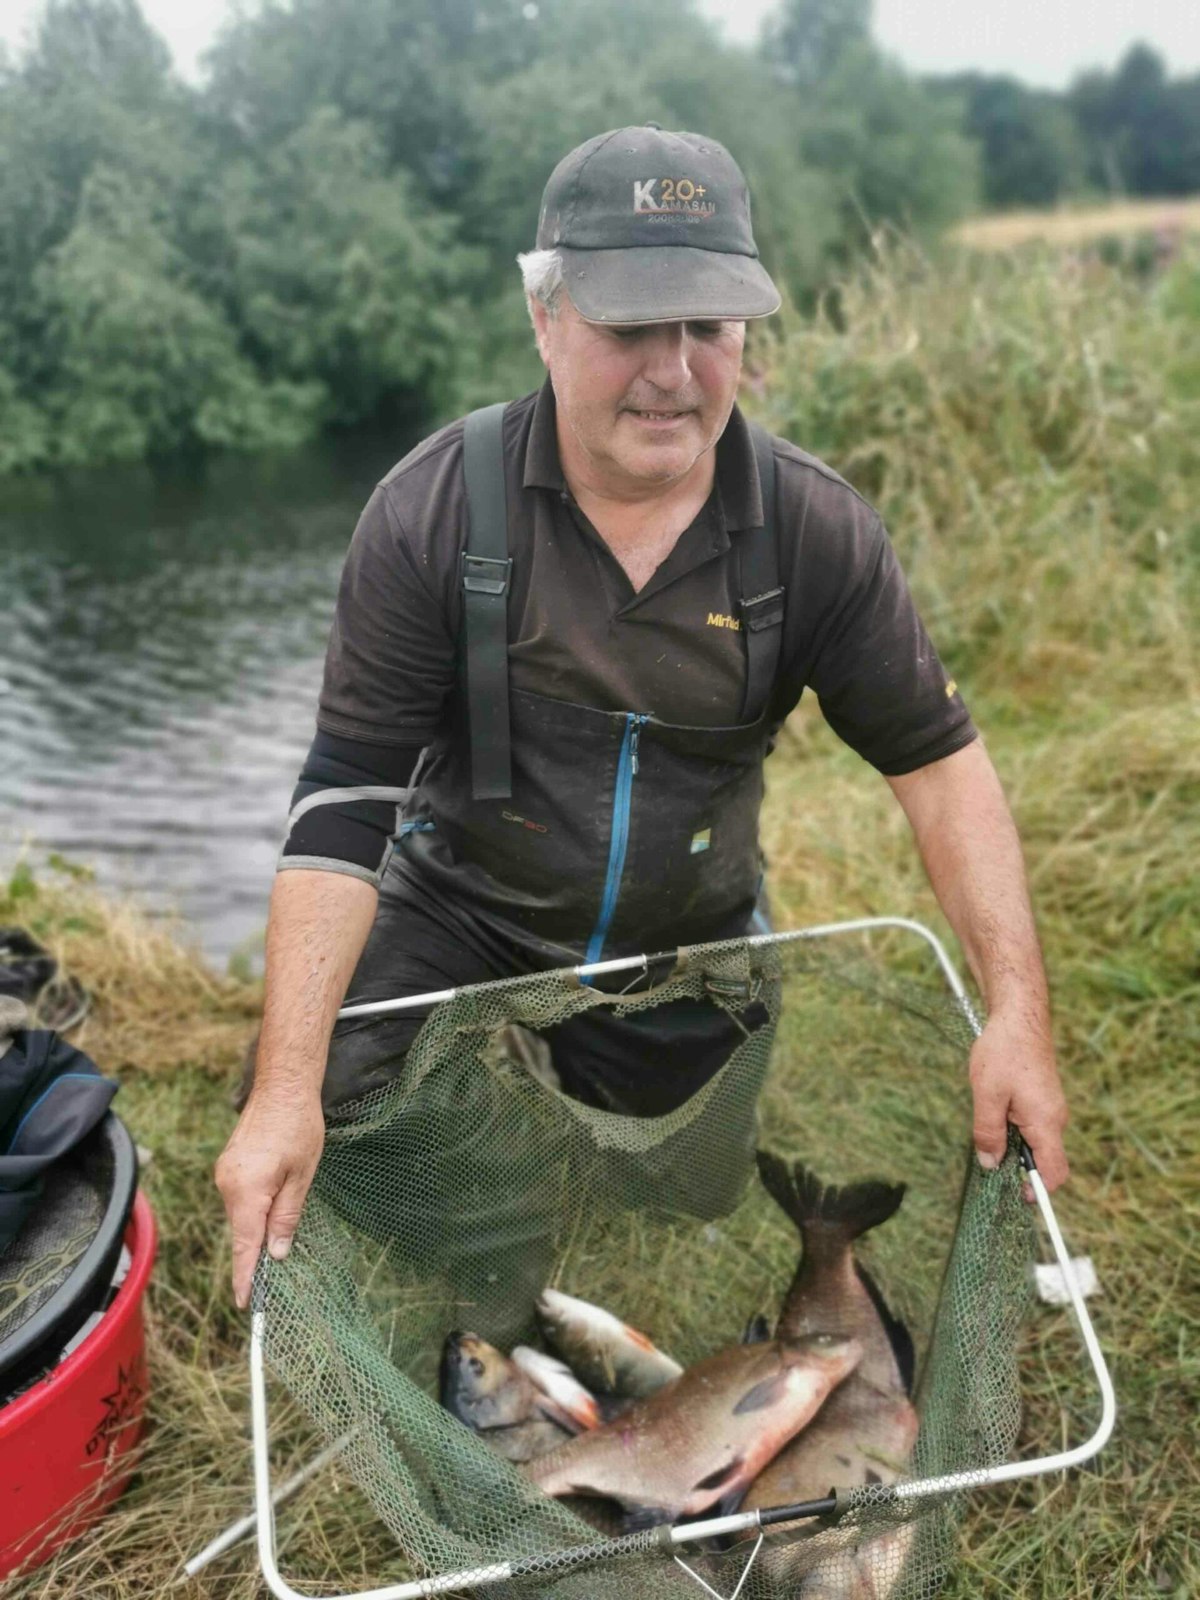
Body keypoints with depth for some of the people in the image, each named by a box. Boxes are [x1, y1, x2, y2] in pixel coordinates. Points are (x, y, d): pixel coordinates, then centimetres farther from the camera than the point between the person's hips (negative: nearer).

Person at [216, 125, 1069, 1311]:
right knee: (309, 1180, -12)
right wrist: (285, 1091, -28)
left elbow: (939, 762, -8)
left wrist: (1017, 1012, -20)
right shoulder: (430, 511, -19)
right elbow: (344, 801, -20)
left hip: (692, 954, 2)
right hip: (457, 922, -1)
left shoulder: (818, 533, -14)